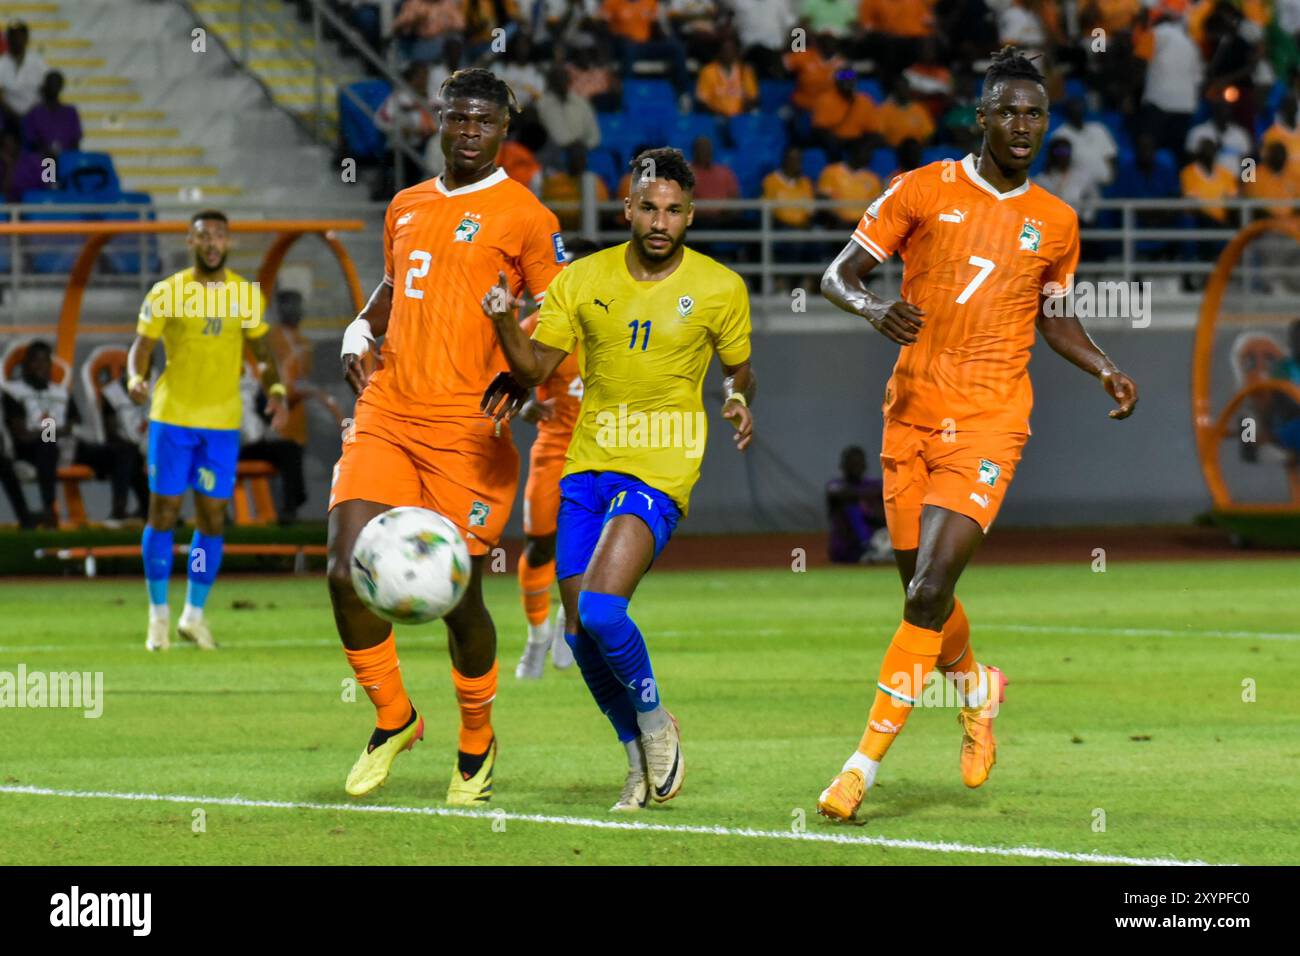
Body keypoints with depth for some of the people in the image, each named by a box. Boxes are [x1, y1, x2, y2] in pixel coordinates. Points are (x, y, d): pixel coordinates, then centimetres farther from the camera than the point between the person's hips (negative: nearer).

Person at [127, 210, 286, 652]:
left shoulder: (247, 294, 5)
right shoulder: (166, 293, -2)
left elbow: (262, 351, 13)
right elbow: (141, 347, -1)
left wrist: (275, 390, -5)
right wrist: (136, 379, -22)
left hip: (223, 422, 2)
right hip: (172, 417, -2)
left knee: (213, 519, 2)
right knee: (163, 512, 0)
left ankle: (194, 615, 16)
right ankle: (158, 616, 10)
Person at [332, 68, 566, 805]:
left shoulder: (523, 216, -1)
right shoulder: (406, 209, 17)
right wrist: (361, 333, 12)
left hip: (465, 429, -5)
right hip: (386, 415, 5)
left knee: (458, 594, -1)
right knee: (349, 572, -11)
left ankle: (477, 746, 22)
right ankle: (394, 718, 11)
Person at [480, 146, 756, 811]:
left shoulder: (720, 289, -3)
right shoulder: (584, 280, 3)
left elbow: (738, 368, 11)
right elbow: (535, 367, -1)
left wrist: (740, 401, -11)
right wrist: (505, 321, -21)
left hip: (660, 474, -4)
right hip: (587, 466, 4)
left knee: (600, 610, -22)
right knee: (579, 631, 5)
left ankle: (654, 718, 5)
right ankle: (640, 757, 24)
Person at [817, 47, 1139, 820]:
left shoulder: (1057, 223, 7)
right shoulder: (924, 191, 0)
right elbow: (838, 275, 2)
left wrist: (1106, 370, 7)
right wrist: (875, 308, -19)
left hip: (990, 422, -1)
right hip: (913, 412, 1)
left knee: (930, 588, -15)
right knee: (922, 588, 8)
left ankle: (868, 760, -12)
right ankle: (976, 690, 41)